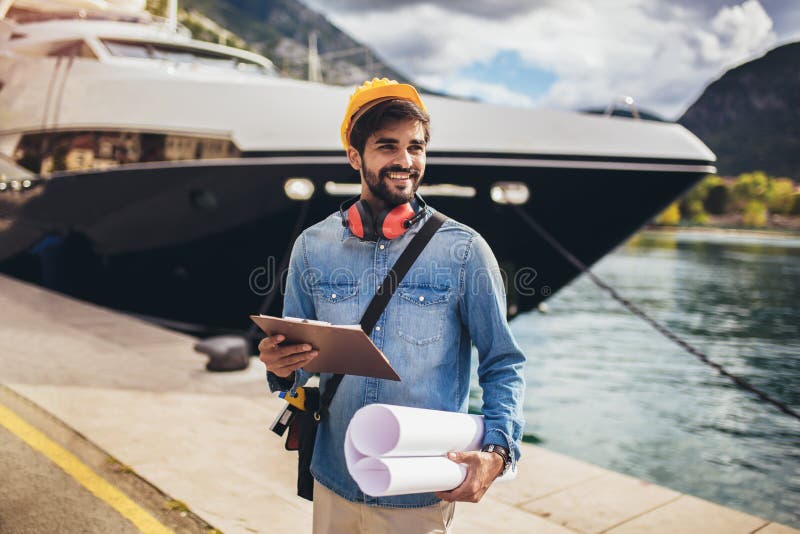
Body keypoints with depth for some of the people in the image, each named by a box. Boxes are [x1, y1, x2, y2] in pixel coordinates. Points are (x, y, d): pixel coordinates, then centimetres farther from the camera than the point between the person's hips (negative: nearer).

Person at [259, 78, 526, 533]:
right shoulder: (313, 247, -1)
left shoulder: (464, 251, -9)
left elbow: (504, 366, -4)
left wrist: (497, 452, -19)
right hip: (334, 487, 3)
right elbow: (295, 360, 7)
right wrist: (283, 369, -16)